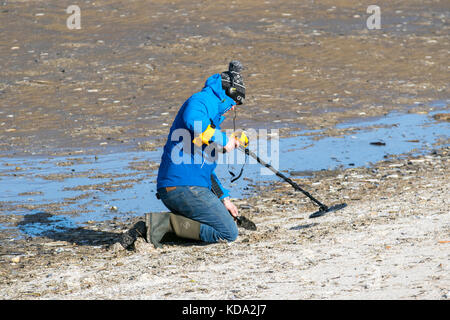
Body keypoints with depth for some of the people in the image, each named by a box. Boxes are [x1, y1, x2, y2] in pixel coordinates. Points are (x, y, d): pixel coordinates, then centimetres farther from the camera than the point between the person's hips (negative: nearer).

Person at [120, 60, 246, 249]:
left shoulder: (213, 118, 30)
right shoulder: (201, 100, -1)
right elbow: (192, 121, -28)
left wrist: (224, 199, 30)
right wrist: (222, 139, -17)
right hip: (185, 186, -10)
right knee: (228, 233, -7)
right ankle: (165, 222, -15)